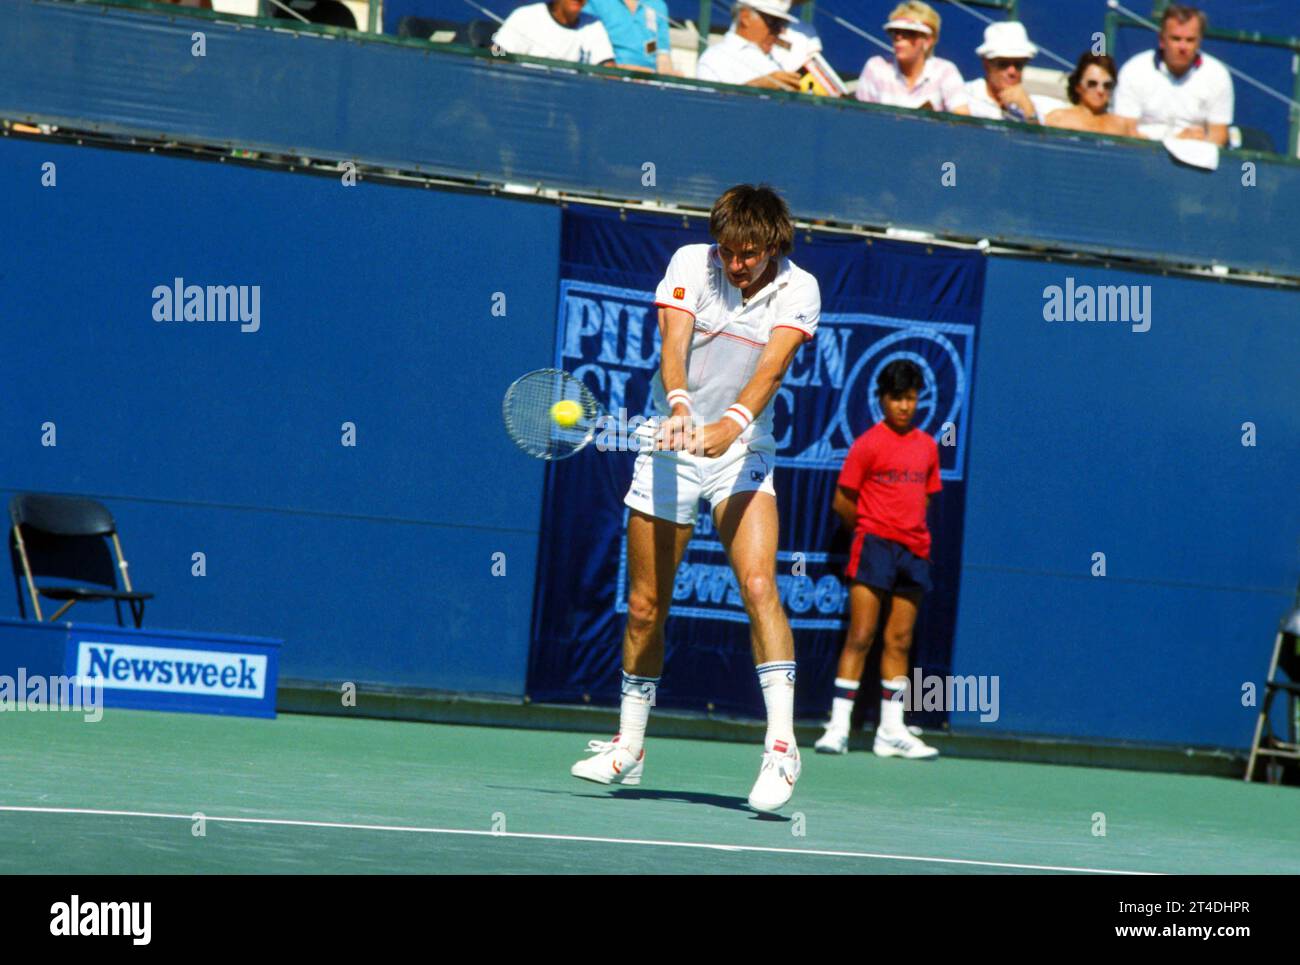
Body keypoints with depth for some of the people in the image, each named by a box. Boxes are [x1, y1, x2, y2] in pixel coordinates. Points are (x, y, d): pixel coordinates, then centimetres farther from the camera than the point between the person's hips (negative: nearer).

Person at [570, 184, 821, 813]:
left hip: (743, 454, -1)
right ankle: (629, 748, 24)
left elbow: (772, 366, -25)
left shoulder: (798, 290, -10)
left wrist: (732, 423, -43)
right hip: (670, 449, 1)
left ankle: (781, 745, -23)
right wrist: (680, 406, -42)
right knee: (645, 605, 7)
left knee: (758, 584, -22)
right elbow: (674, 342, -23)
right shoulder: (690, 264, -8)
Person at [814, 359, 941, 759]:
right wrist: (873, 530, 7)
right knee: (860, 637, -8)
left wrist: (913, 532, 11)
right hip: (875, 545, -5)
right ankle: (838, 726, -8)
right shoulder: (868, 444, -4)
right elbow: (843, 503, -1)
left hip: (914, 551, 5)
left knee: (899, 641, 6)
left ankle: (891, 730, 8)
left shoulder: (927, 446, 12)